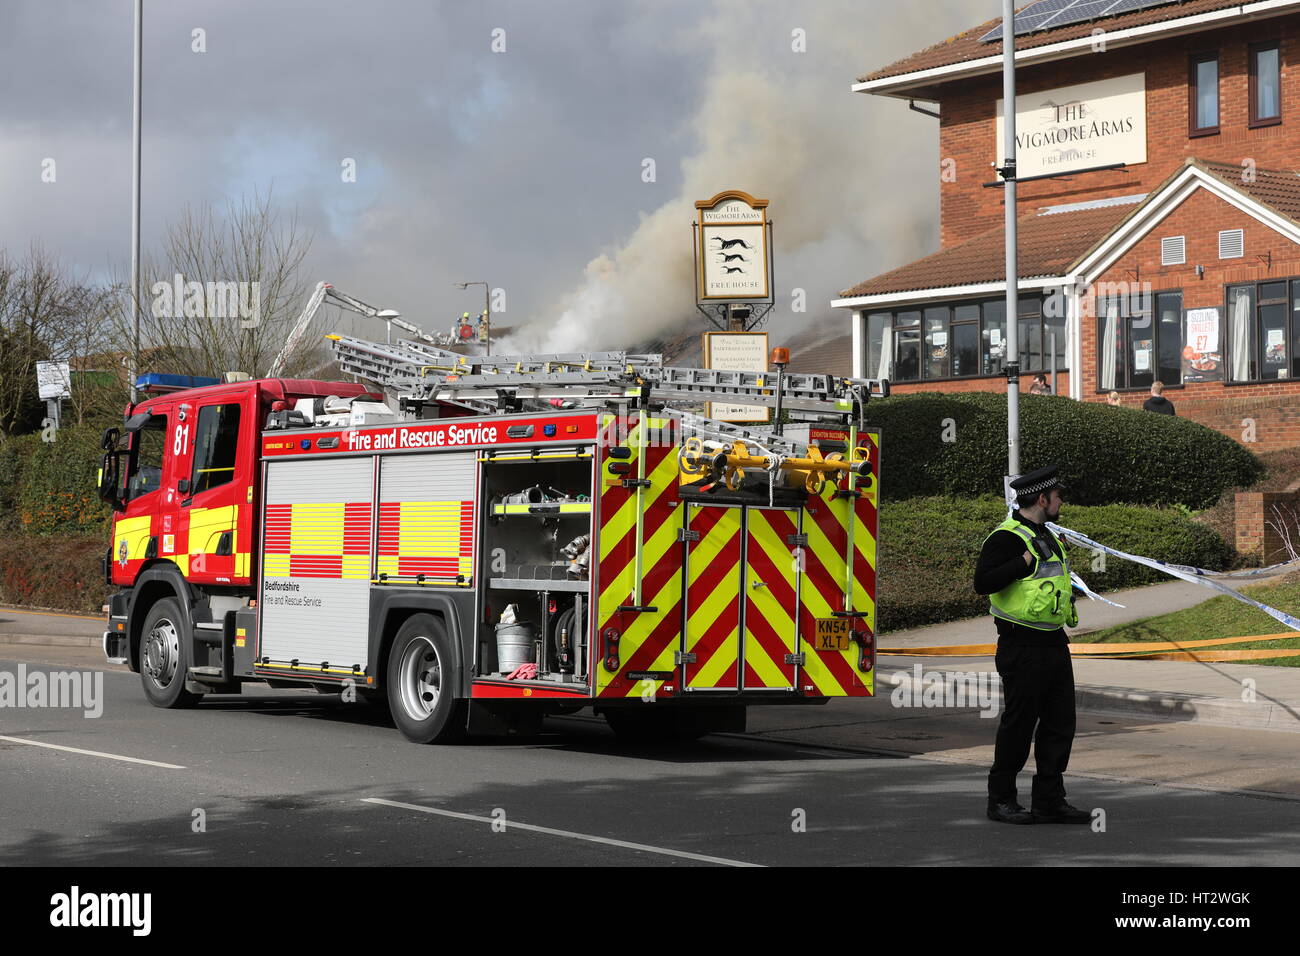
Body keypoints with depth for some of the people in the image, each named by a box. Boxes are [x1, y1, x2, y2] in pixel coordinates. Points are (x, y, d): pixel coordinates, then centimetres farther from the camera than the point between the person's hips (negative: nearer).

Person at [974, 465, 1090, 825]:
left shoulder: (1048, 537, 17)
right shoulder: (1007, 537, -14)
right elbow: (983, 582, -26)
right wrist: (1025, 562, -24)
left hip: (1055, 645, 9)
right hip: (1023, 649, -9)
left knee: (1060, 724, 8)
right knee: (1019, 725, -2)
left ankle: (1049, 801, 15)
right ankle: (1001, 800, 9)